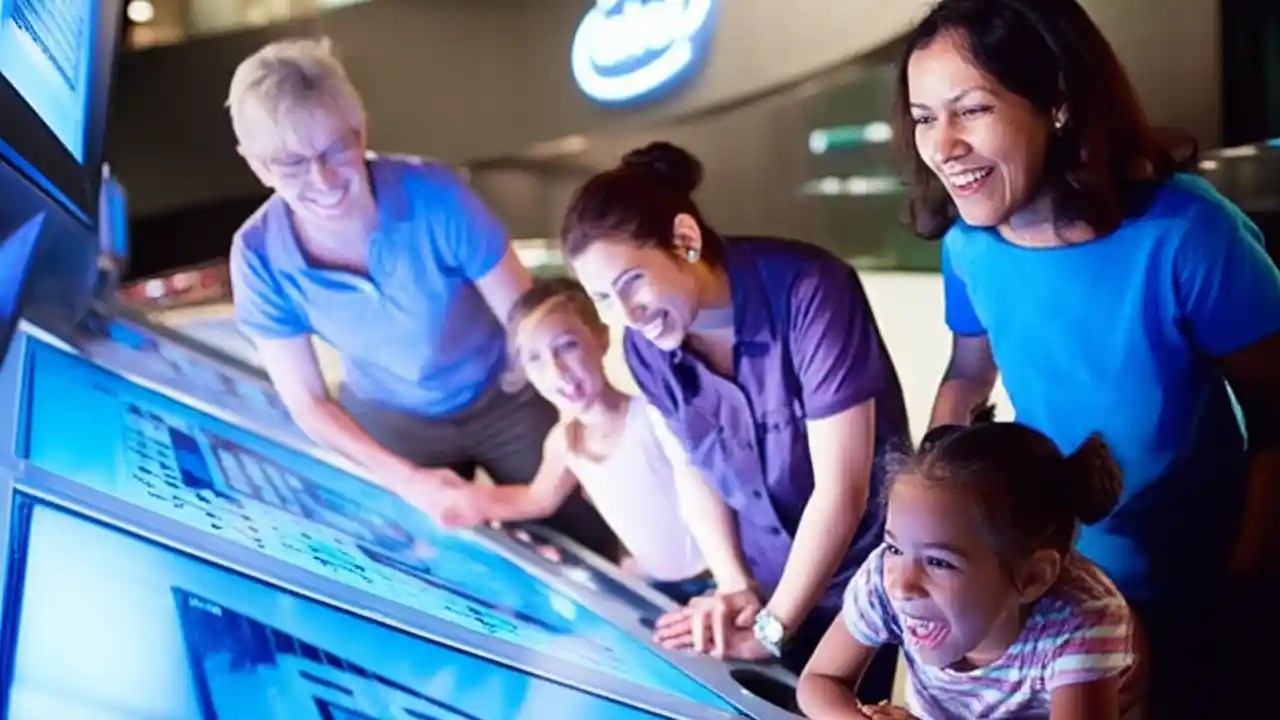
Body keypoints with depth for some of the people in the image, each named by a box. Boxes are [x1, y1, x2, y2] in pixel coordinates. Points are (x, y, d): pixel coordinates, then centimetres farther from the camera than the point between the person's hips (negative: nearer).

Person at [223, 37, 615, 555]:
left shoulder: (432, 194, -30)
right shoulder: (259, 257, -24)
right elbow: (306, 402, -13)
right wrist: (408, 480, -21)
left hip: (504, 399, 0)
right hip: (391, 423, 1)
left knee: (593, 549, 10)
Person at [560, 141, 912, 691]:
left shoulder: (807, 292, -28)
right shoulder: (644, 343, -11)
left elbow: (841, 488, -26)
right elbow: (688, 467, 4)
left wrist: (773, 627, -20)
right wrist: (734, 585, -8)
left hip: (857, 575, -4)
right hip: (763, 581, 4)